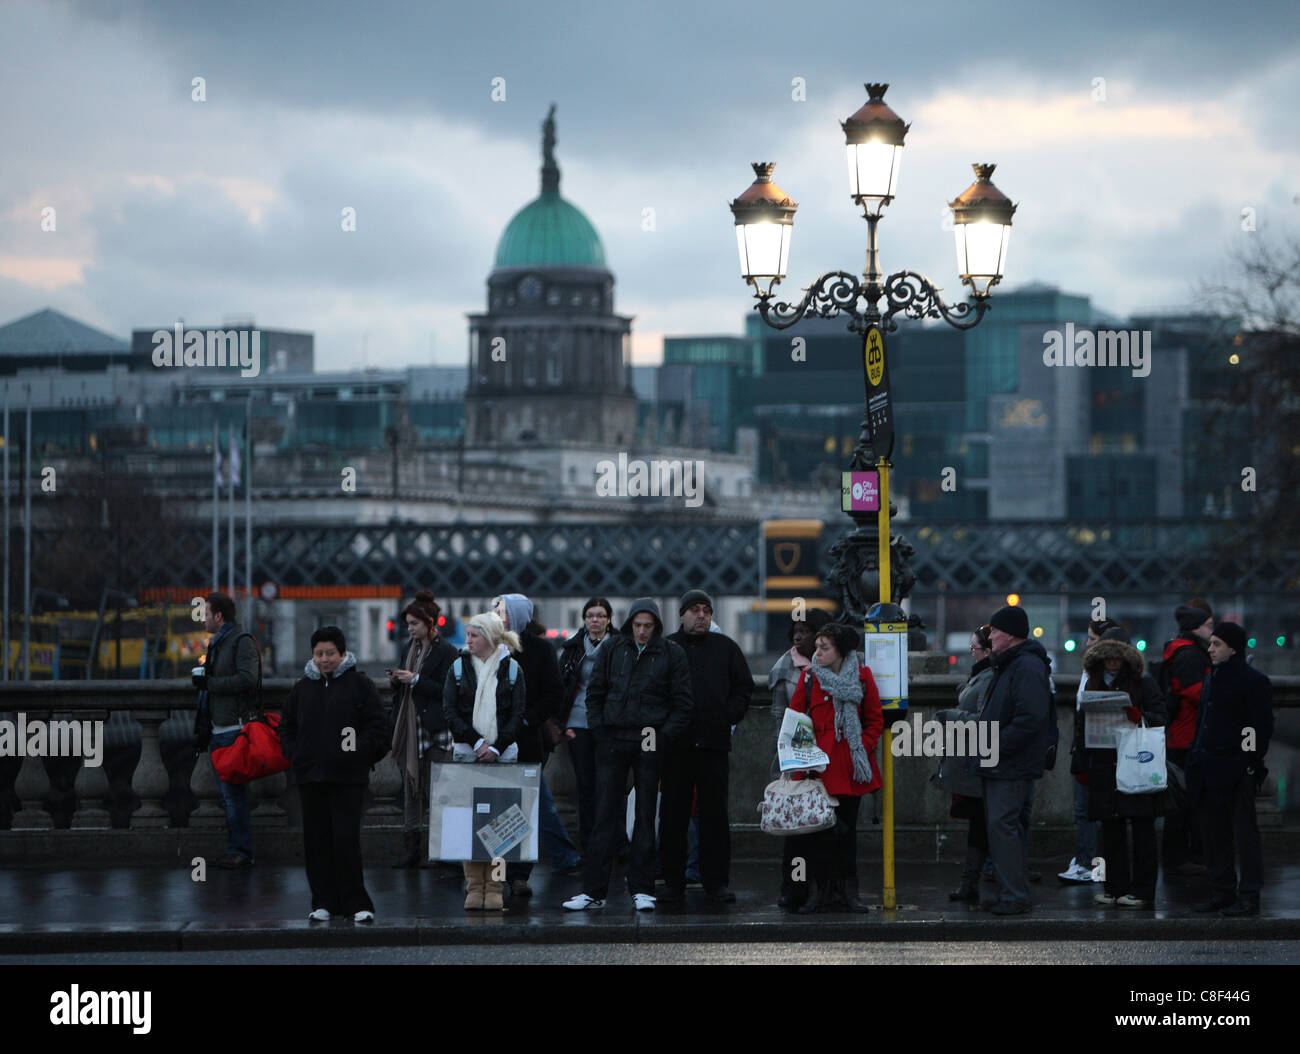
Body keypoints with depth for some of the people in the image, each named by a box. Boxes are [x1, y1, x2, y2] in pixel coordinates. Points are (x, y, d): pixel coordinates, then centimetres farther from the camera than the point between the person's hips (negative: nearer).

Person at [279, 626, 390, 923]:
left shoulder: (360, 685, 2)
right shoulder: (302, 689, 14)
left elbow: (378, 729, 0)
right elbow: (287, 728, 20)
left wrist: (357, 752, -10)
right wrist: (295, 754, 5)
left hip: (348, 777, -4)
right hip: (310, 776, 4)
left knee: (346, 839, -8)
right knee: (316, 840, 4)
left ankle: (356, 903, -3)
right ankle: (323, 902, 11)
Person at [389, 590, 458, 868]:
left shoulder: (445, 652, -7)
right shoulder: (413, 649, 17)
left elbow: (446, 690, -14)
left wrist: (415, 680, -17)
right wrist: (396, 681, 1)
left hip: (435, 731, -8)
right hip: (411, 729, 8)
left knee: (434, 790, -9)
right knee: (411, 786, 6)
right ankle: (411, 847, 7)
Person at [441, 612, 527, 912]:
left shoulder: (511, 670, 5)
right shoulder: (459, 668, 8)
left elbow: (518, 715, 2)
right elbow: (450, 712, 2)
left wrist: (496, 748, -9)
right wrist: (476, 742, -9)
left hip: (503, 754, -1)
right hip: (466, 753, 1)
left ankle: (494, 888, -1)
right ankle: (474, 887, 0)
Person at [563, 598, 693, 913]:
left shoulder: (672, 654, 2)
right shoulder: (612, 649, 7)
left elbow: (683, 703, 2)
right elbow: (594, 693, 12)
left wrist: (664, 736, -7)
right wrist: (599, 730, 1)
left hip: (650, 744, -1)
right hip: (612, 741, 1)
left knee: (646, 815, 2)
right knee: (605, 815, 0)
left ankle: (641, 889, 8)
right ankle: (594, 890, 2)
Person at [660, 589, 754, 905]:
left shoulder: (726, 647, 12)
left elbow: (744, 687, 14)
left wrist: (729, 716, 2)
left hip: (714, 742, 1)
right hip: (676, 745, -1)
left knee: (715, 814, 2)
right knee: (673, 814, 1)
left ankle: (716, 881, 7)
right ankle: (673, 882, 6)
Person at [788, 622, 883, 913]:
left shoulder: (862, 676, 5)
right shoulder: (809, 676, 5)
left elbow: (875, 719, 10)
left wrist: (864, 747, -4)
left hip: (851, 764, 1)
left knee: (847, 828, 6)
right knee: (822, 830, -4)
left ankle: (848, 892, 11)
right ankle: (827, 892, 0)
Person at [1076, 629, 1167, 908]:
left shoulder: (1144, 683, 0)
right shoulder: (1093, 685, 14)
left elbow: (1161, 717, -4)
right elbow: (1081, 725, 18)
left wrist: (1139, 717, -25)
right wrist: (1082, 765, 13)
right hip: (1103, 767, 4)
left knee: (1142, 829, -3)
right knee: (1110, 830, 6)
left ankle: (1142, 890, 0)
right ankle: (1115, 887, 14)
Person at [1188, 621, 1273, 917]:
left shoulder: (1254, 681, -7)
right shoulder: (1212, 680, 17)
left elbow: (1262, 728, -11)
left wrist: (1253, 765, -16)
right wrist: (1196, 757, 14)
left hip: (1237, 770, -8)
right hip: (1209, 769, 8)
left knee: (1244, 833, -4)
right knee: (1214, 834, 10)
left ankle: (1249, 897, -1)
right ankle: (1222, 892, 18)